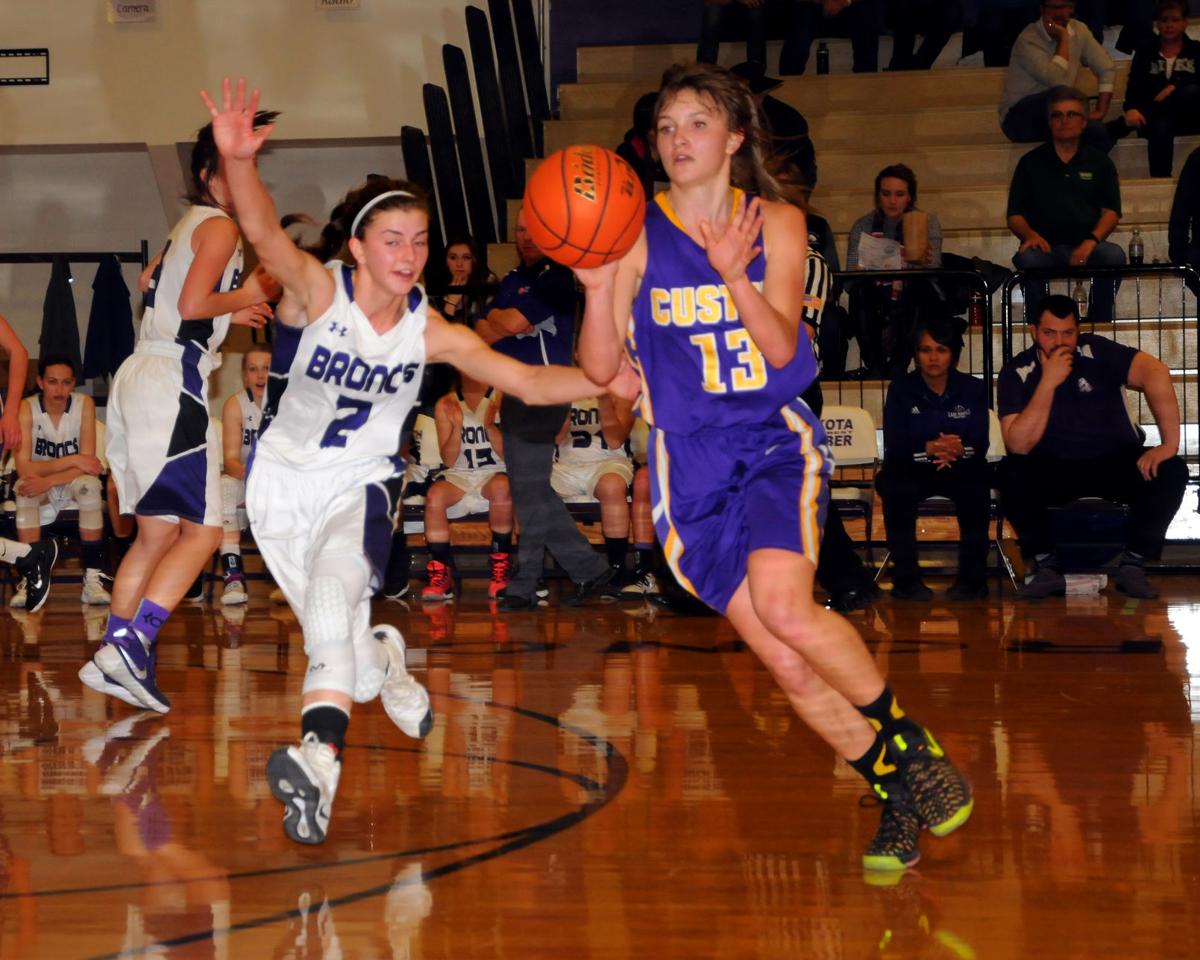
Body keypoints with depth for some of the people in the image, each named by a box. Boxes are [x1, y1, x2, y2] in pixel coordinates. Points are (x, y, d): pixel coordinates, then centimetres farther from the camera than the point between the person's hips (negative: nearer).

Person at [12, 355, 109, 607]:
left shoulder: (84, 404, -16)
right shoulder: (27, 408, -17)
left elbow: (88, 466, -21)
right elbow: (23, 468, -24)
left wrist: (48, 481, -35)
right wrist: (72, 461, -29)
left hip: (75, 489, 0)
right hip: (41, 489, 0)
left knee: (89, 484, -32)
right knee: (25, 489, -33)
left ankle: (92, 579, -30)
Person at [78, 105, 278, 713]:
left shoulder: (190, 226, 21)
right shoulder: (220, 226, -7)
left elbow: (151, 284, 30)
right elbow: (192, 304, -18)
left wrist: (228, 314, 28)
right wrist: (245, 296, -2)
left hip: (142, 378, 10)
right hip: (171, 383, -10)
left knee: (157, 533, 12)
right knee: (202, 531, -9)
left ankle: (113, 656, 10)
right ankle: (130, 646, -17)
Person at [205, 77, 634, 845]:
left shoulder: (432, 333, -12)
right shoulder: (317, 291, -21)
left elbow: (530, 382, -10)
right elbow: (265, 233, -41)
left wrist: (609, 382, -27)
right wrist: (239, 163, -63)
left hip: (363, 482, 0)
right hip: (284, 482, 0)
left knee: (335, 588, -30)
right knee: (334, 629, 7)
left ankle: (322, 755, -43)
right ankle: (383, 665, 45)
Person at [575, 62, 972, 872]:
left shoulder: (777, 224, 2)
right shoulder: (637, 235, 0)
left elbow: (782, 346, -9)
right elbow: (601, 368, -4)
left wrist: (735, 278, -25)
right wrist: (599, 287, -20)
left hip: (776, 440, -1)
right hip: (692, 463, 1)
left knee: (784, 606, -27)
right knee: (785, 663, -3)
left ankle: (910, 741, -7)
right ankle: (897, 796, 14)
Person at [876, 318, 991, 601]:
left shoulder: (973, 389, 4)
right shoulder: (901, 389, 1)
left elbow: (980, 445, -6)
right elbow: (894, 447, -10)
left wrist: (959, 449, -31)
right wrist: (928, 449, -30)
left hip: (960, 469, 0)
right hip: (913, 471, 0)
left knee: (977, 483, -35)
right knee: (893, 483, -35)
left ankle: (972, 577, -23)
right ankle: (906, 577, -24)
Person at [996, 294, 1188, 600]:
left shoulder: (1096, 352, -13)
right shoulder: (1016, 374, -10)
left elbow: (1155, 372, -27)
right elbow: (1019, 445, -21)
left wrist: (1170, 443, -34)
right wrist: (1048, 382, -26)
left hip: (1115, 463, 0)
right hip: (1054, 471, 0)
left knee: (1171, 471, -27)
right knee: (1011, 473, -30)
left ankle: (1133, 565, -12)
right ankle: (1047, 566, -16)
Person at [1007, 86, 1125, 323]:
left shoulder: (1099, 162, 19)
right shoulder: (1030, 163, 18)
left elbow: (1111, 212, 9)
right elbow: (1014, 216, 14)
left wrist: (1091, 241, -12)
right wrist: (1030, 235, -10)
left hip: (1086, 247, 1)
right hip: (1045, 247, -1)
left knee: (1114, 256, -33)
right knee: (1028, 259, -36)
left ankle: (1099, 323, -20)